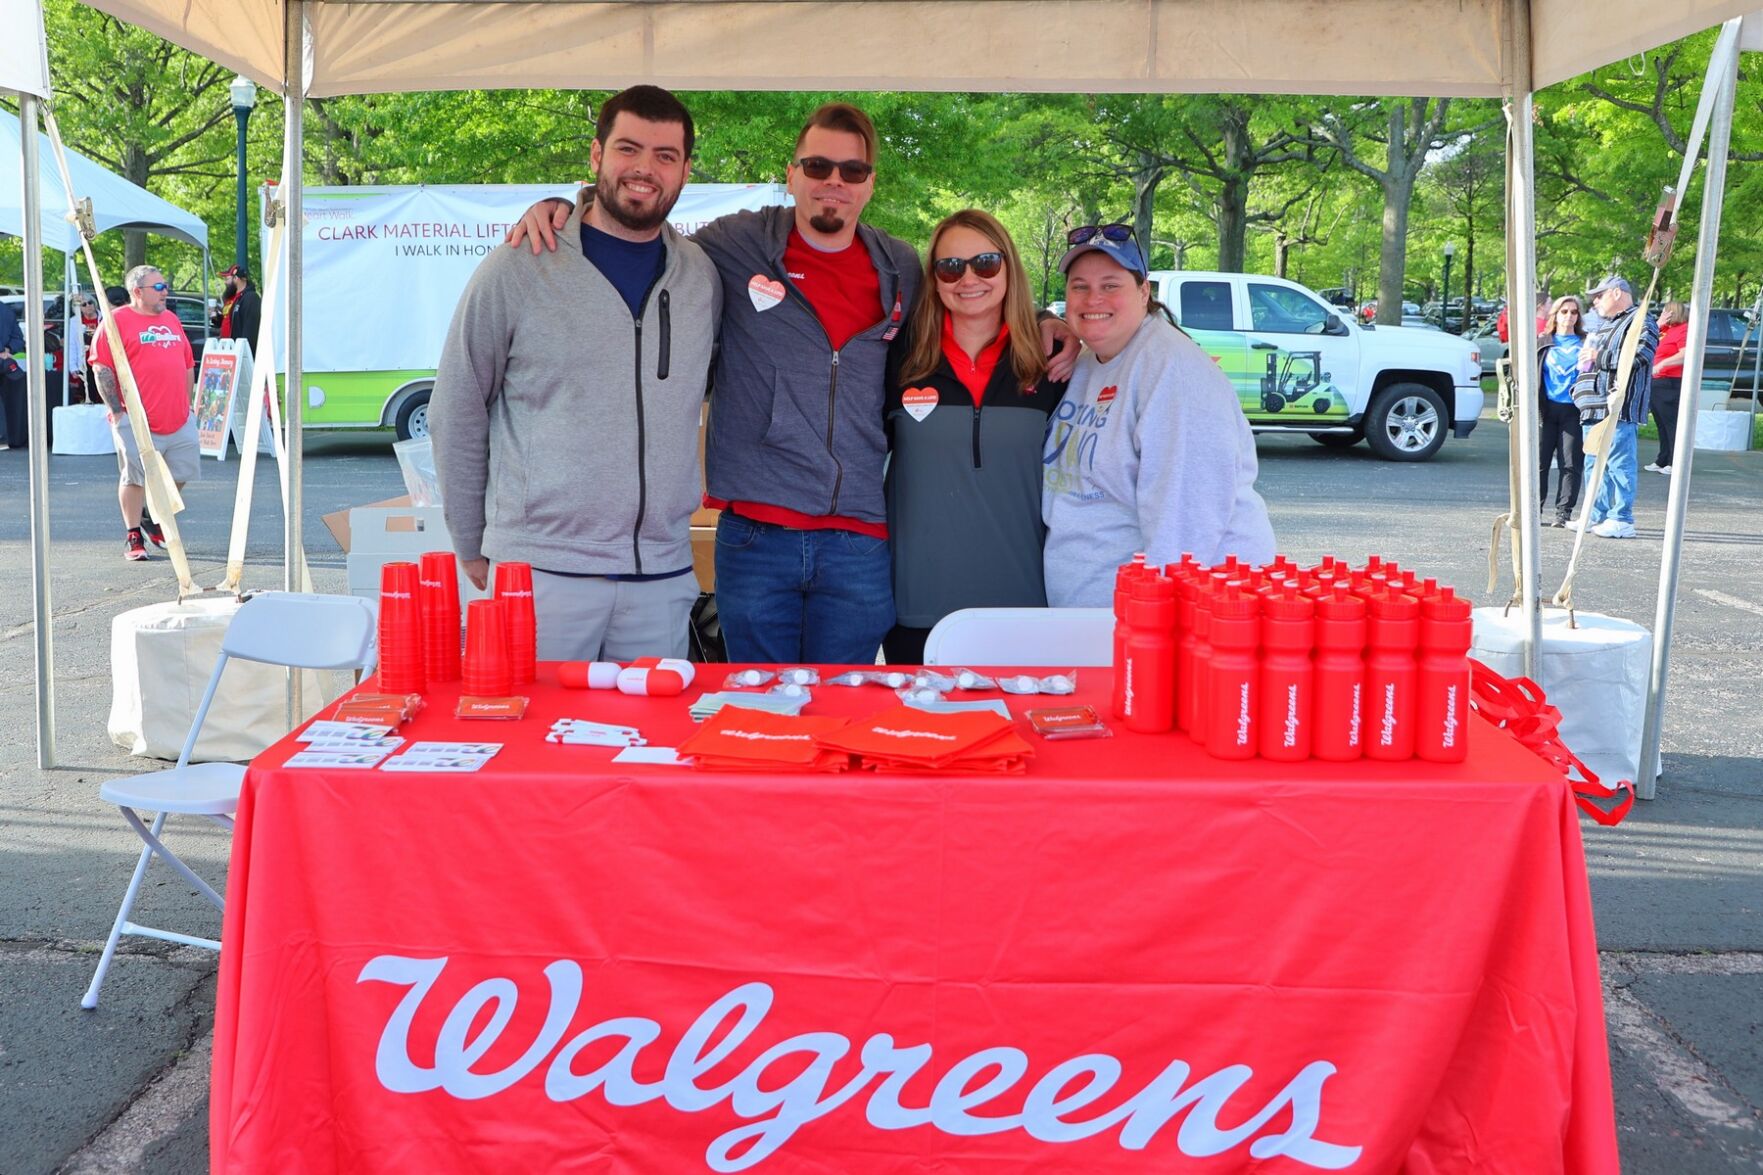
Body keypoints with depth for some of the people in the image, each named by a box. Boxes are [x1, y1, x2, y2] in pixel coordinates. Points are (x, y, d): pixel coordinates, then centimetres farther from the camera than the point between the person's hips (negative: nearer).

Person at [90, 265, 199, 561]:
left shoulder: (171, 319, 17)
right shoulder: (118, 320, -4)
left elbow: (188, 365, 22)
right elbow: (101, 368, -9)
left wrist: (187, 406, 18)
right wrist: (116, 410, -12)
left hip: (178, 421, 6)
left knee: (181, 473, 8)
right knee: (135, 477, -3)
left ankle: (153, 517, 29)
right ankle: (133, 536, 9)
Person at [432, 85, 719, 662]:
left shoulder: (703, 278, 8)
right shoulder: (518, 270, -3)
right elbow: (455, 416, 3)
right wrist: (472, 549, 6)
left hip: (662, 579, 4)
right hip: (539, 572, -3)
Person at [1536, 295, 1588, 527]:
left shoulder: (1585, 343, 11)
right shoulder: (1542, 343, 12)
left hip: (1574, 410, 0)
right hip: (1546, 409, 0)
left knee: (1571, 464, -1)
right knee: (1539, 461, -3)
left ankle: (1564, 512, 5)